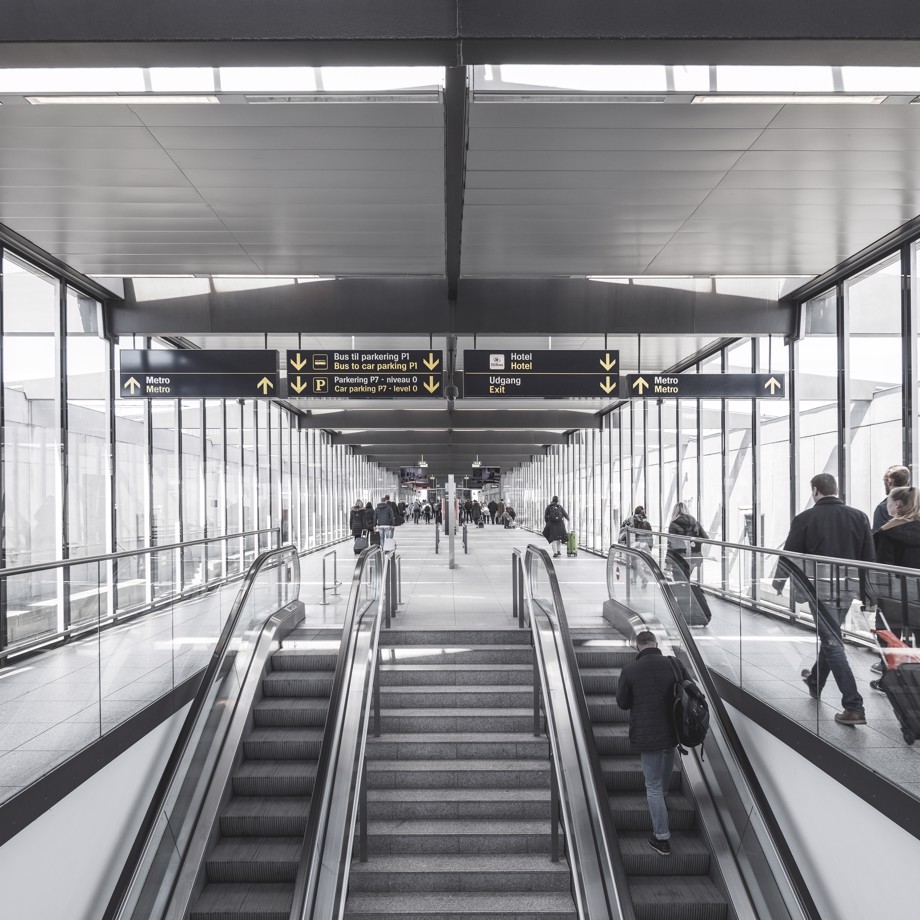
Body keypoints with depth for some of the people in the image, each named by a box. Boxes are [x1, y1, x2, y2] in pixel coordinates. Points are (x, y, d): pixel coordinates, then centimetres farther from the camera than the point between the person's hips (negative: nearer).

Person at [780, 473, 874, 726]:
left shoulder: (805, 519, -8)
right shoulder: (858, 517, 3)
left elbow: (790, 555, -3)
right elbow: (869, 558, 5)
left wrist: (778, 581, 13)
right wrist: (867, 591, 14)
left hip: (821, 586, -5)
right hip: (848, 586, 5)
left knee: (832, 643, -2)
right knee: (830, 636, 23)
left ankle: (854, 707, -7)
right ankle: (815, 682, 44)